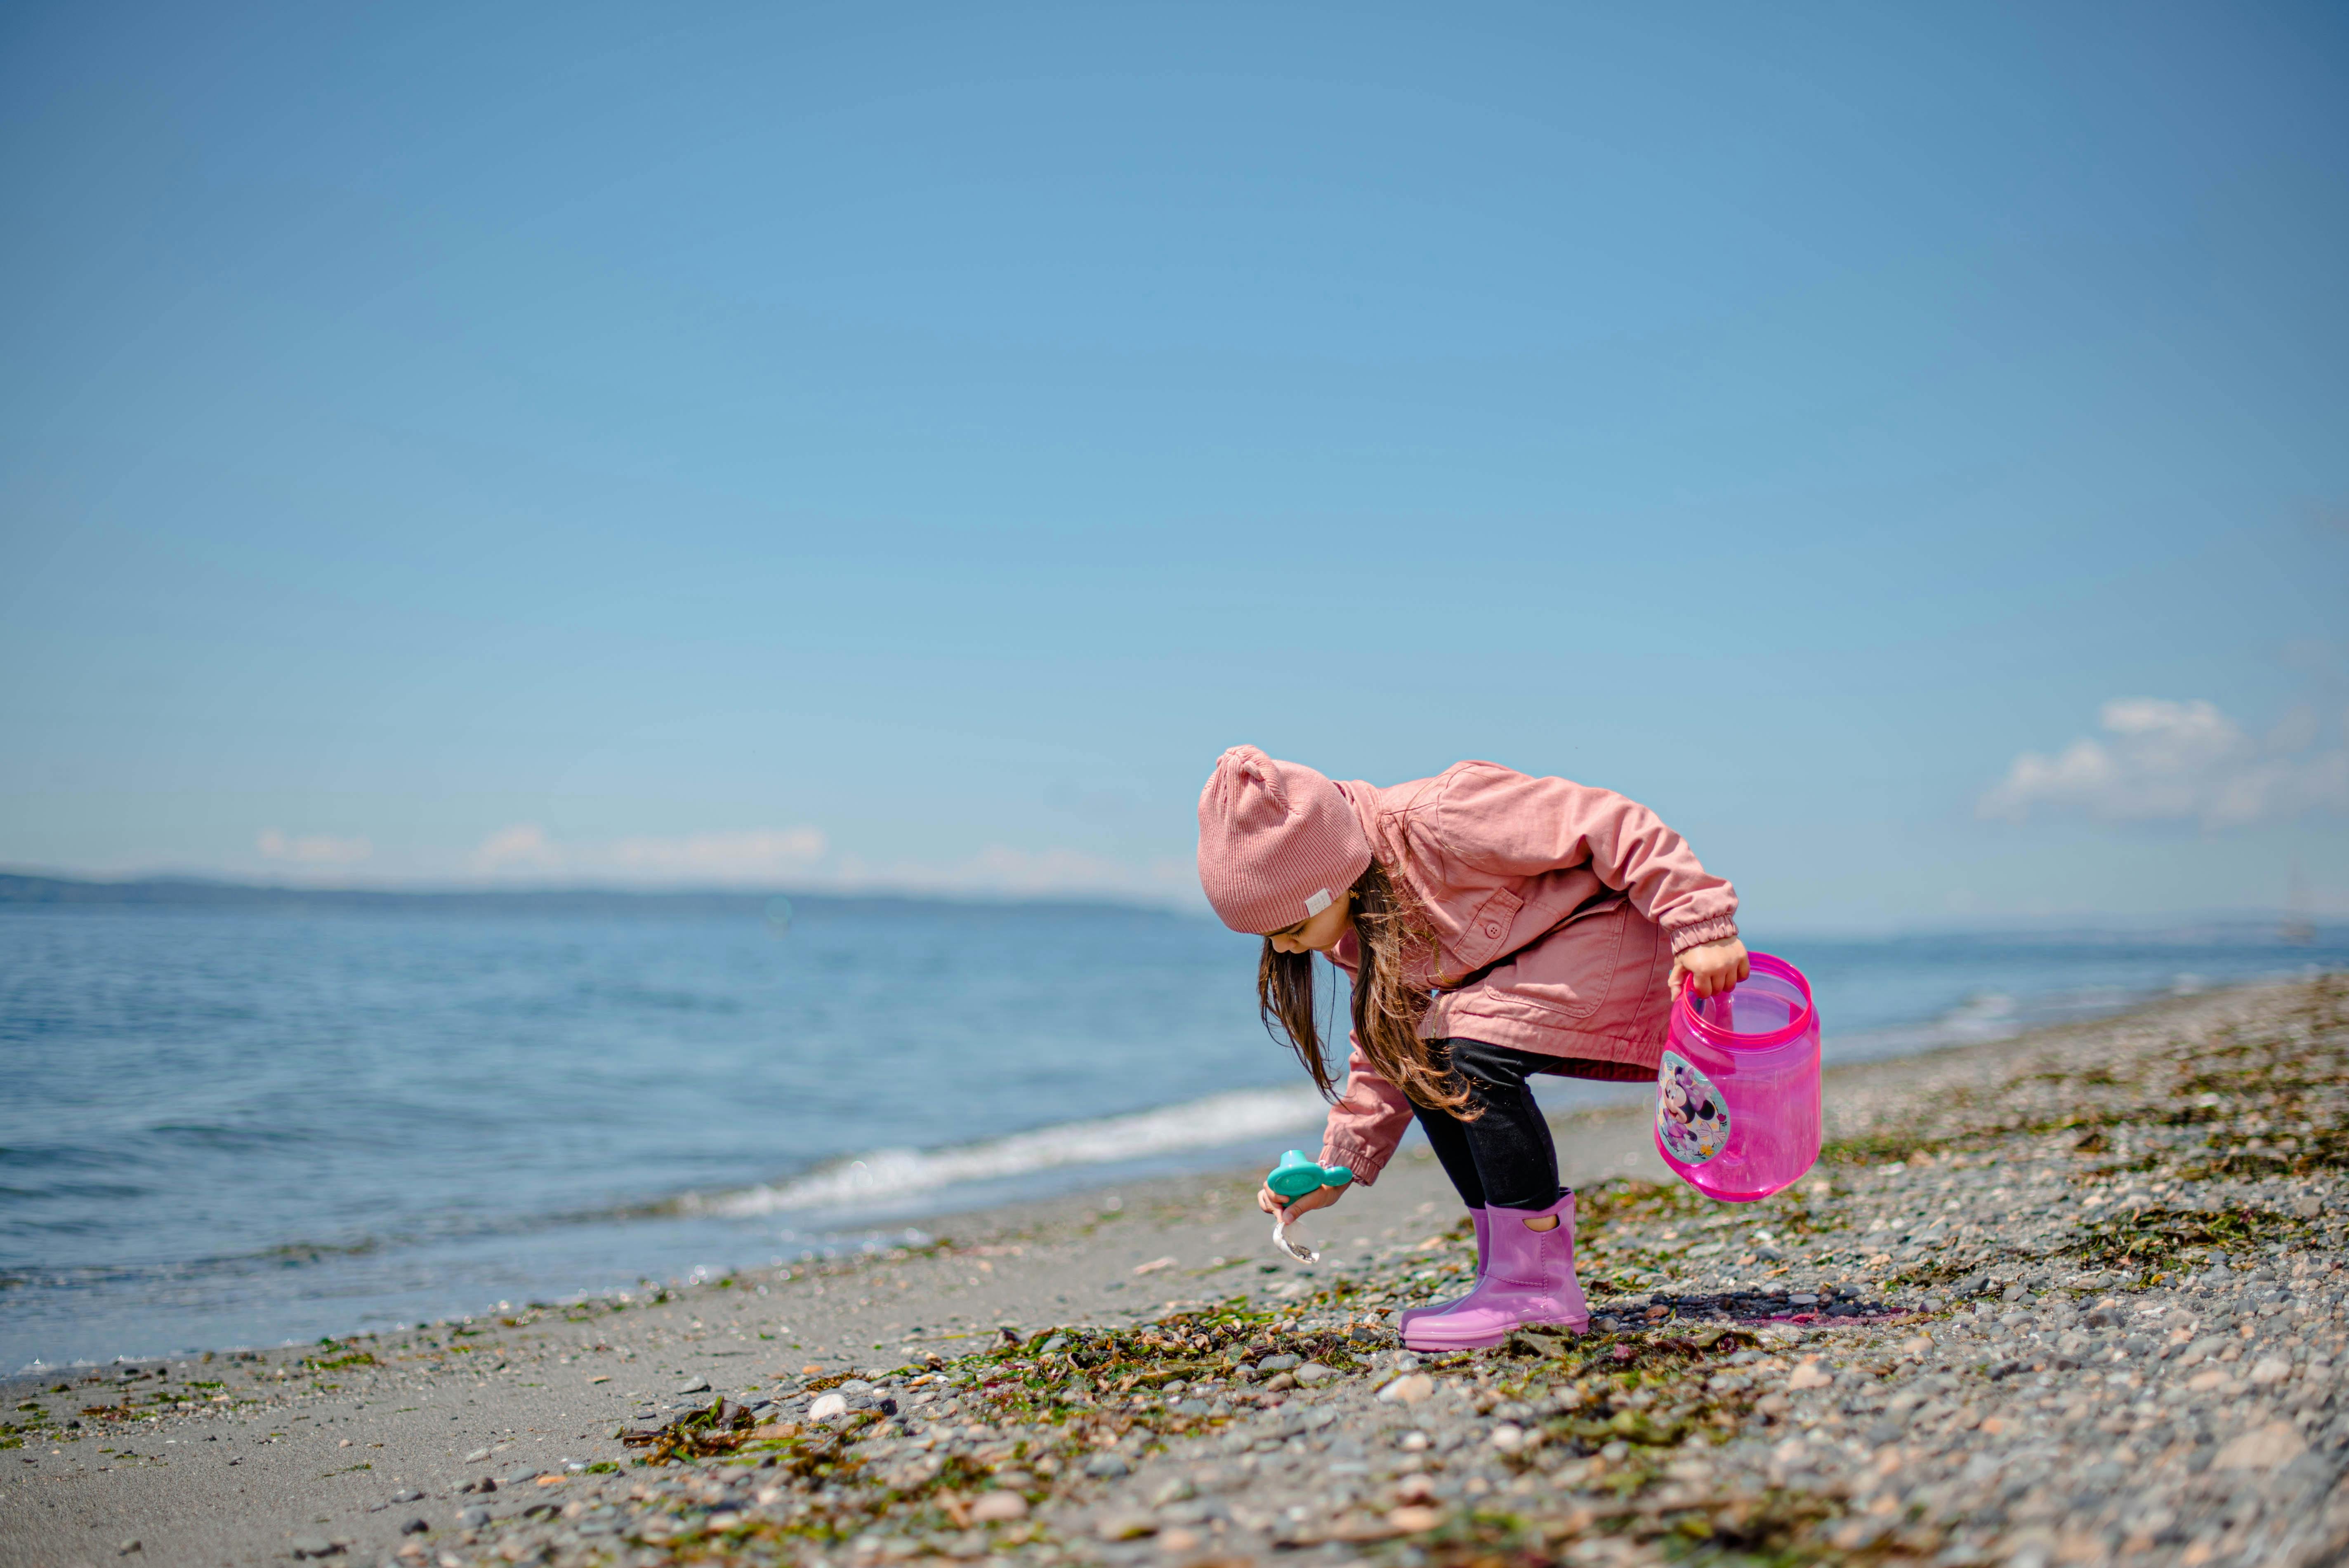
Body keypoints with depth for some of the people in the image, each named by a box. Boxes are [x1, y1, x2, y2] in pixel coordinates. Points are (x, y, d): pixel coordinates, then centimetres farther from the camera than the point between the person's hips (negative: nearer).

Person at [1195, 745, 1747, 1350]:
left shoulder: (1439, 820, -32)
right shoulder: (1356, 926, -3)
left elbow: (1611, 825, -28)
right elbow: (1385, 1049, 10)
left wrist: (1701, 928, -29)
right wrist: (1337, 1170, 4)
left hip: (1621, 928, -9)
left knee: (1476, 1056, -26)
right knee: (1424, 1060, -4)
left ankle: (1540, 1285, -17)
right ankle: (1508, 1274, 4)